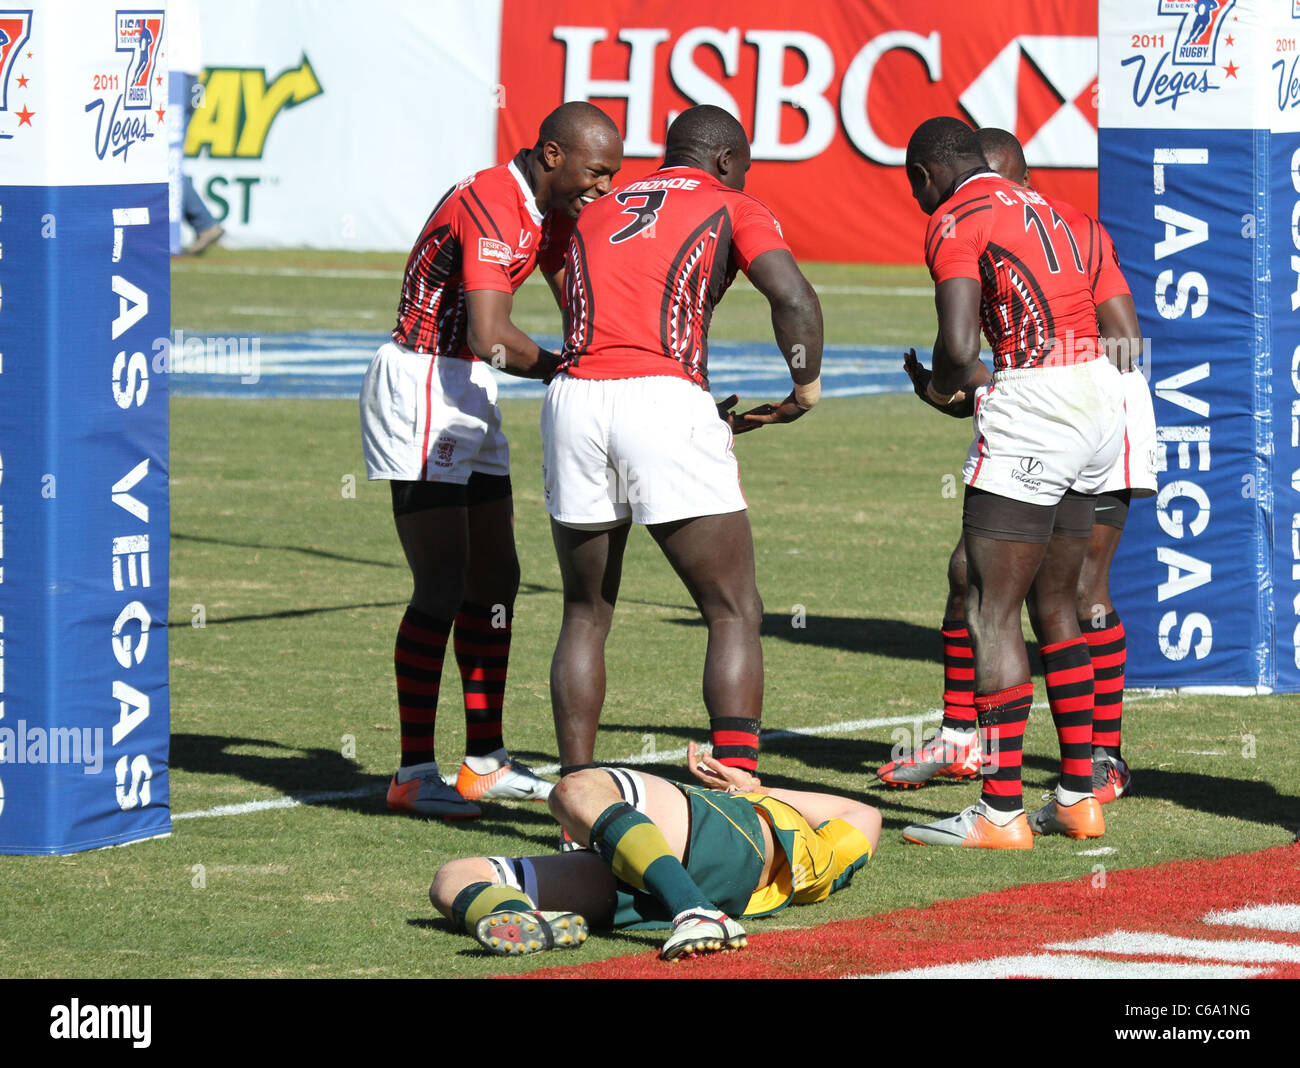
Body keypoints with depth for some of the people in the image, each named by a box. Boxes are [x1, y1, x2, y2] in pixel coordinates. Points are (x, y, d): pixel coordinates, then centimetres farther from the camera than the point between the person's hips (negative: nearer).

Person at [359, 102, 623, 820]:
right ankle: (414, 774, -5)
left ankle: (485, 762, 19)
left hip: (468, 398, 10)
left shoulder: (551, 210, 9)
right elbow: (491, 338, -32)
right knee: (443, 587, -10)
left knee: (494, 580, 12)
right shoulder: (493, 210, -23)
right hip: (421, 390, -10)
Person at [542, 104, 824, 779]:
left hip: (573, 396, 4)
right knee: (735, 617, 3)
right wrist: (806, 387, 9)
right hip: (665, 395, -4)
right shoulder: (730, 209, 11)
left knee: (585, 617, 17)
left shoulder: (594, 216, 27)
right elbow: (793, 299, -7)